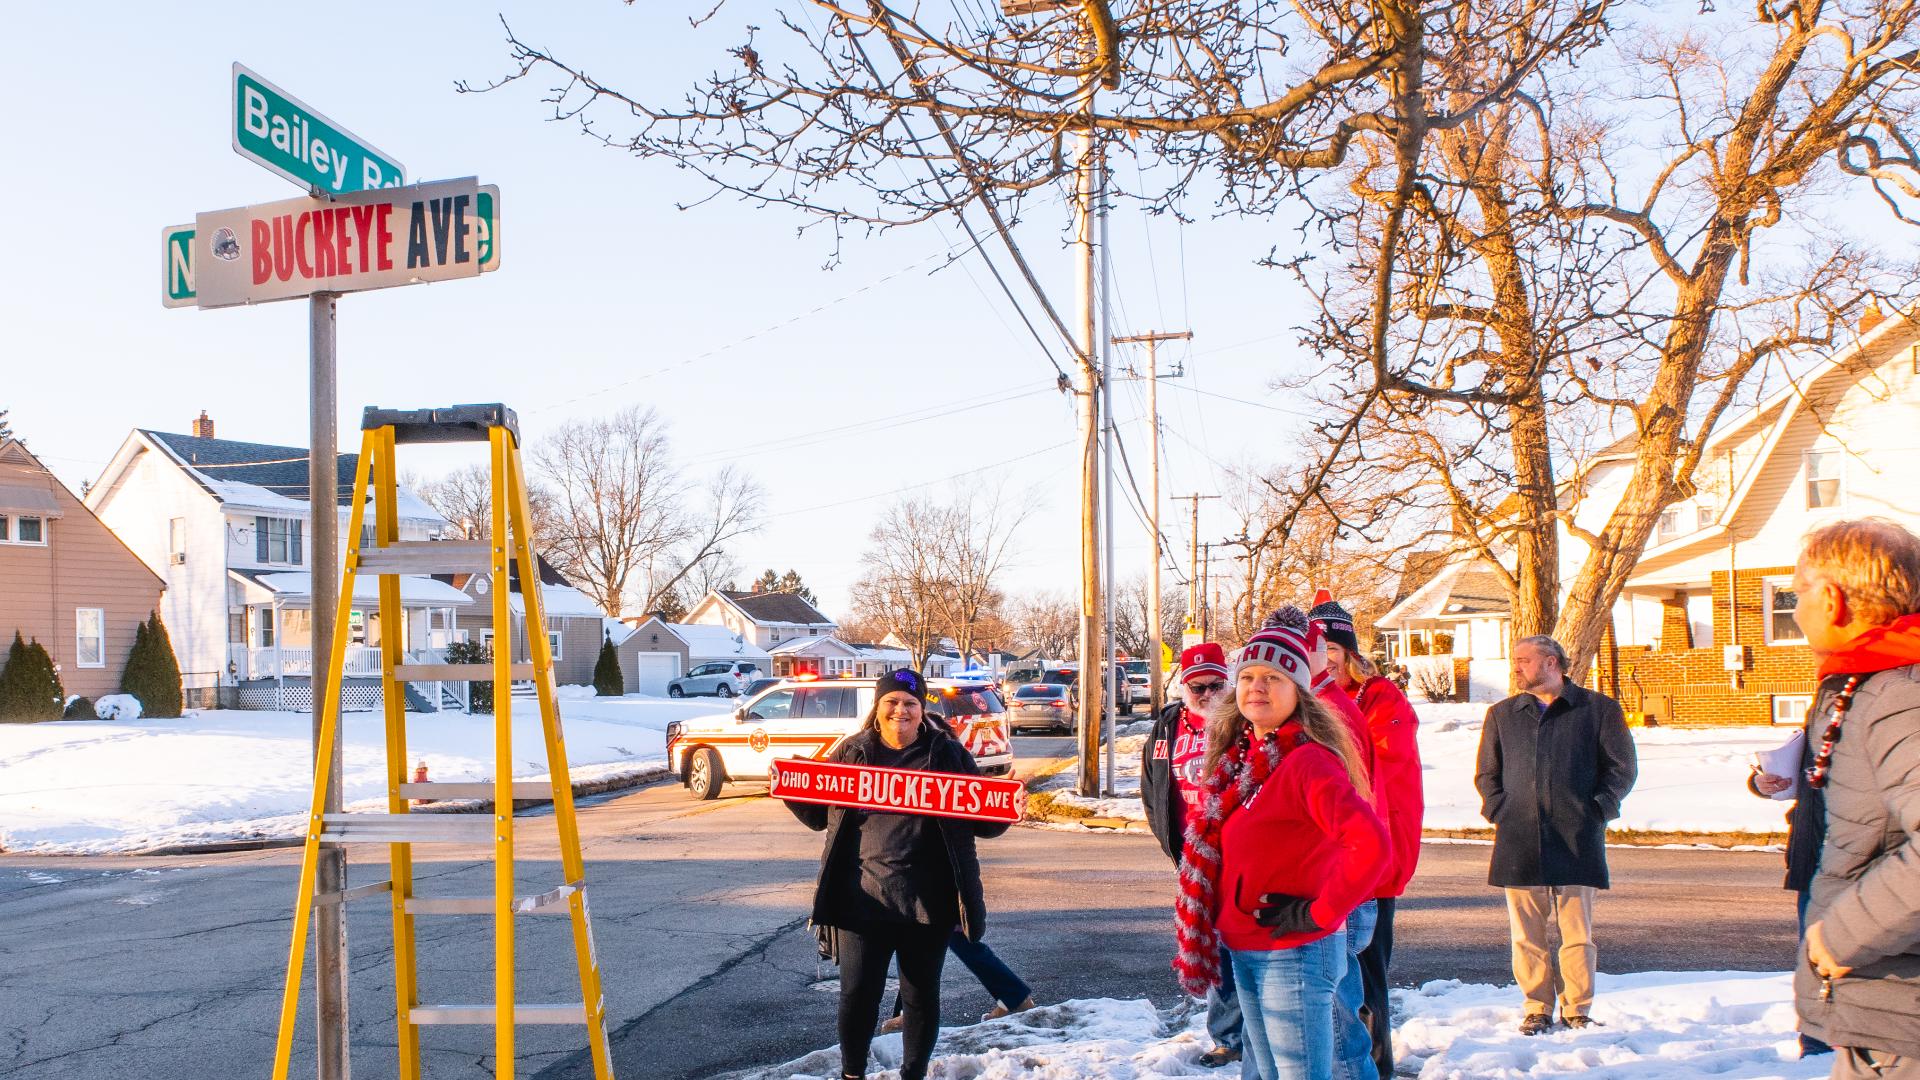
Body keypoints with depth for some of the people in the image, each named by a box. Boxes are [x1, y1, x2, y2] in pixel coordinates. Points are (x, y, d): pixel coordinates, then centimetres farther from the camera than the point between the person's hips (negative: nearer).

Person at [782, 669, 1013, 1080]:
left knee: (921, 996, 11)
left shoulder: (949, 754, 4)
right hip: (864, 899, 1)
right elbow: (820, 816, 13)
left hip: (928, 904, 0)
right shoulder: (851, 752, 7)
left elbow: (982, 821, 7)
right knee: (857, 995, 5)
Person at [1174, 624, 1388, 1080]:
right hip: (1242, 951, 8)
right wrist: (1208, 934, 15)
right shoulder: (1236, 756, 8)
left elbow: (1370, 842, -30)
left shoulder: (1308, 760, -17)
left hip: (1294, 952, -8)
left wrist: (1319, 913, -22)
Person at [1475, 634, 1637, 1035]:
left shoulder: (1598, 709, 6)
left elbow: (1622, 767, 7)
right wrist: (1500, 810, 4)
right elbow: (1486, 773, 20)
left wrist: (1596, 809, -3)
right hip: (1519, 840, 3)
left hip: (1577, 839, -2)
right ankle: (1537, 1008, 13)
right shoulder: (1502, 715, 15)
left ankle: (1577, 1010, 11)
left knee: (1577, 931, 0)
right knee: (1526, 934, 2)